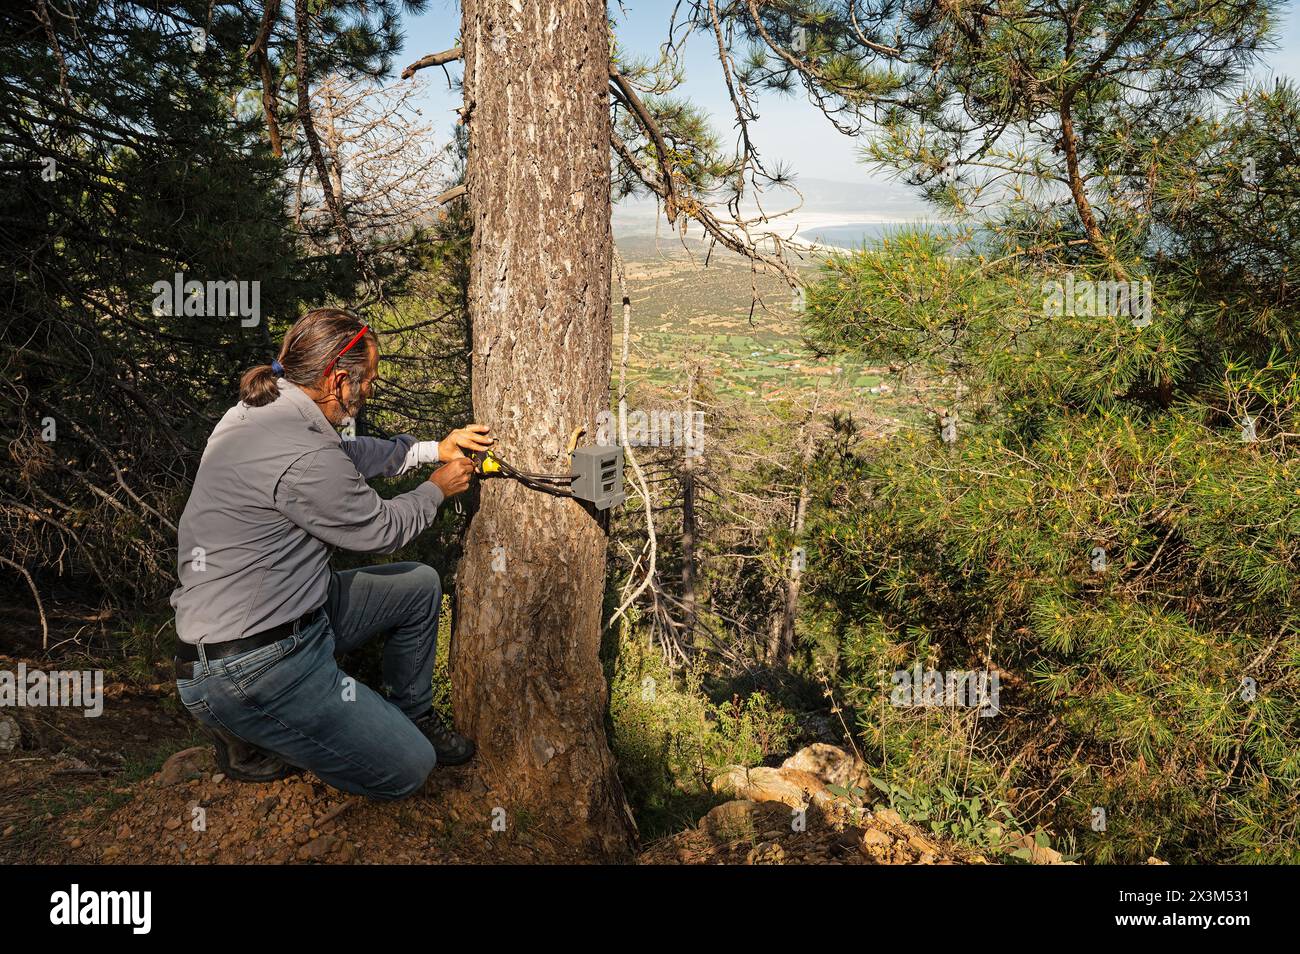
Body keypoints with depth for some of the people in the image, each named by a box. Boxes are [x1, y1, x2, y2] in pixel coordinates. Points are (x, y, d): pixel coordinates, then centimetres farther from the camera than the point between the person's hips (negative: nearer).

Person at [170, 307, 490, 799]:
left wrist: (433, 448, 16)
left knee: (421, 584, 16)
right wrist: (436, 490, 7)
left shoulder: (259, 410, 2)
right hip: (247, 667, -10)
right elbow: (379, 529, -12)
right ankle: (252, 734, 9)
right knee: (408, 768, -3)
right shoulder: (300, 457, -28)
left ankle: (413, 715, 30)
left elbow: (350, 453, 20)